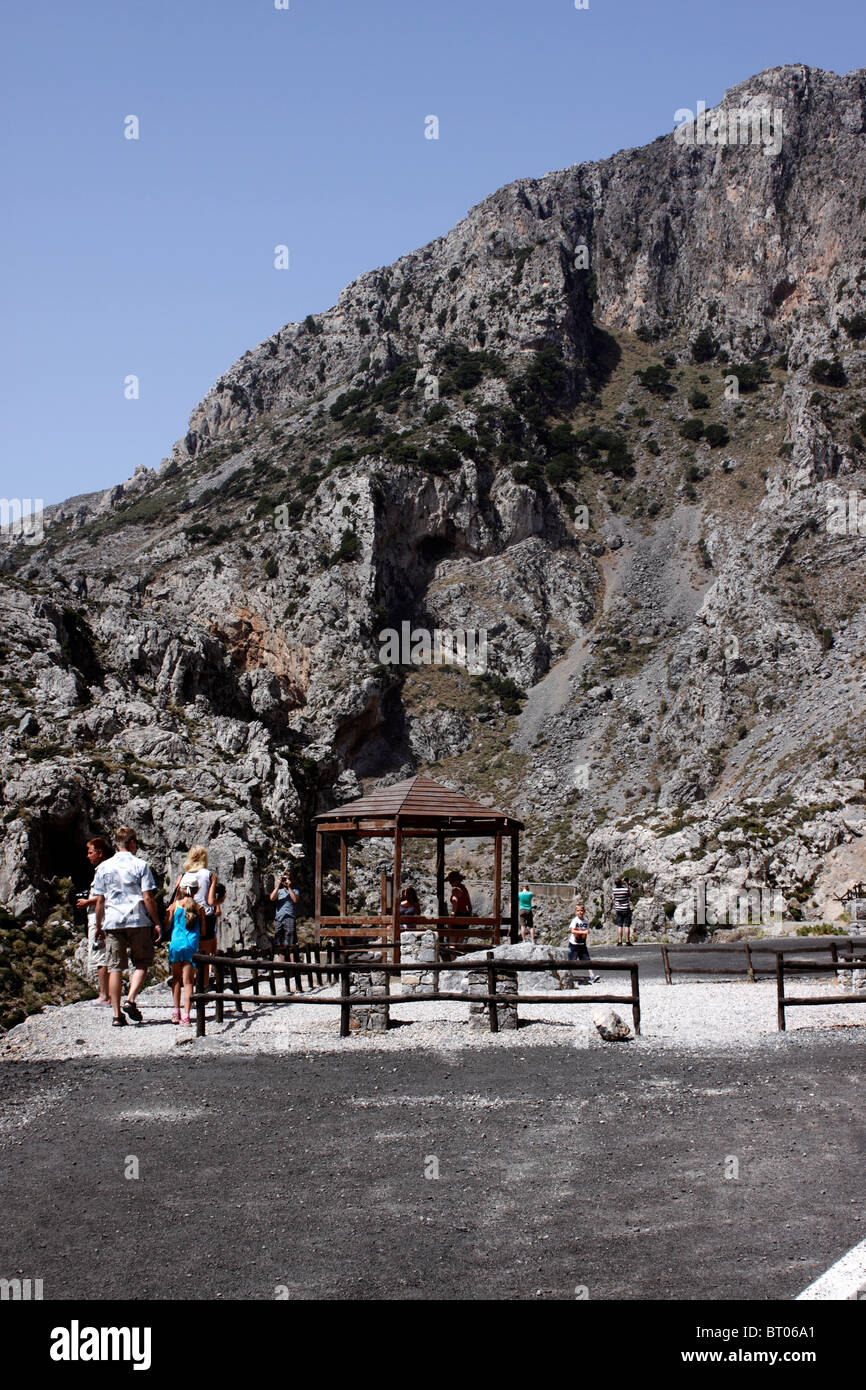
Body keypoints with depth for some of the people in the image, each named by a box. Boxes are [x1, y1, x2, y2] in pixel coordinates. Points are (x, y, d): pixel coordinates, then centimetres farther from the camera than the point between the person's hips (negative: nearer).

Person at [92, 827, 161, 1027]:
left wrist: (98, 926, 17)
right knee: (141, 963, 12)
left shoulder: (104, 867, 7)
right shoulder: (140, 865, -2)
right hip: (138, 921, -2)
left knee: (115, 968, 4)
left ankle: (116, 1014, 3)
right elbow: (148, 898, -6)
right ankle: (130, 999, -8)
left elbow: (99, 901, 7)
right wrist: (156, 923, 1)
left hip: (112, 922, 2)